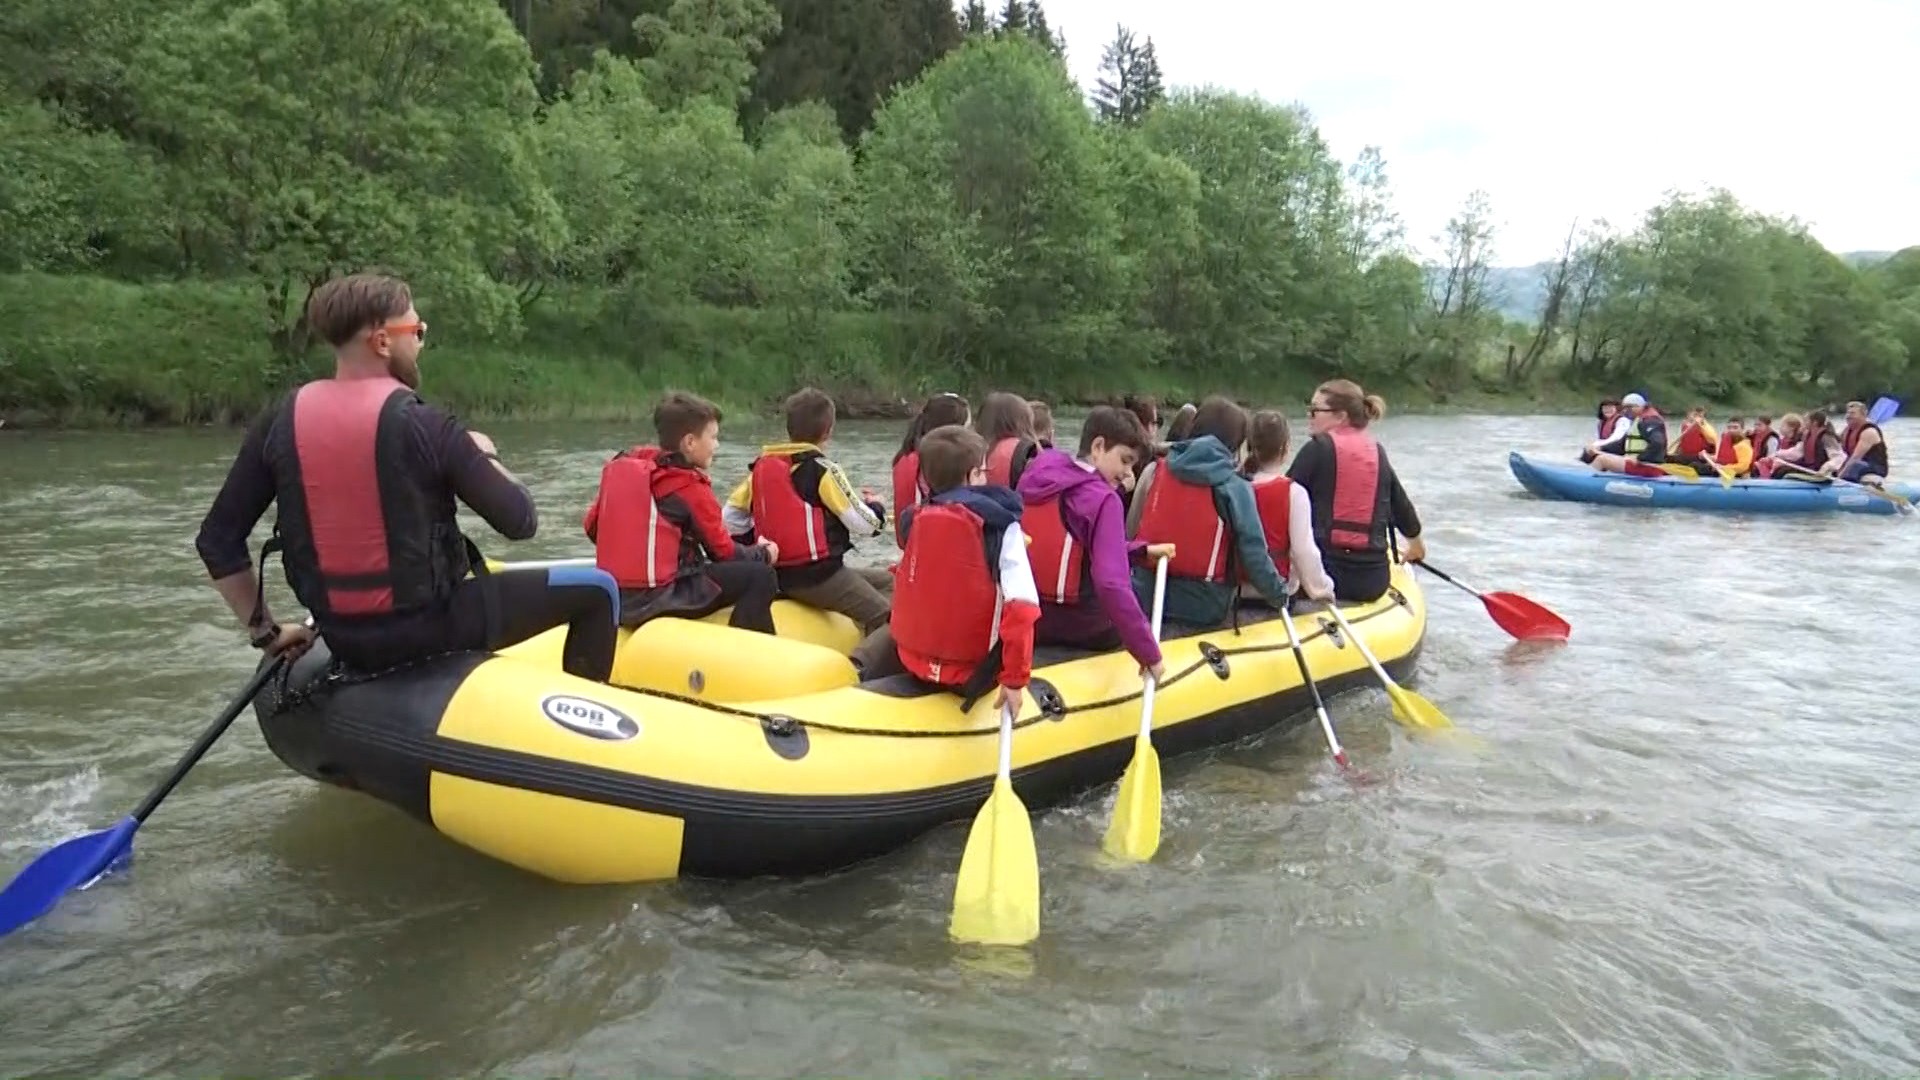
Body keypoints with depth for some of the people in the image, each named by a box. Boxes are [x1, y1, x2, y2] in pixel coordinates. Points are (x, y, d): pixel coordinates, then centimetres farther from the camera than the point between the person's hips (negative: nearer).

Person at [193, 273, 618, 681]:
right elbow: (520, 522, -12)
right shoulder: (424, 424, -17)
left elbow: (216, 540, 2)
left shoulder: (280, 421, -2)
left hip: (343, 639, 7)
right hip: (427, 629, -6)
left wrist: (265, 631, 12)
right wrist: (485, 455, 5)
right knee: (598, 590, 6)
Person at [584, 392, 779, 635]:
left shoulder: (620, 467, 9)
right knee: (761, 576, -6)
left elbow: (591, 526, 12)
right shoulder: (690, 486, -9)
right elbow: (722, 550, -2)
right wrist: (764, 553, 15)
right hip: (661, 599, -8)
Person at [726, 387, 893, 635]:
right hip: (819, 577, -8)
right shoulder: (822, 470, -9)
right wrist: (875, 507, 13)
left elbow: (730, 517, 12)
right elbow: (863, 523, -9)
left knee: (885, 581, 20)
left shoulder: (761, 467, 10)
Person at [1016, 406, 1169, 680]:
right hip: (1077, 625, -6)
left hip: (1023, 614, 6)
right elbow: (1111, 584, -31)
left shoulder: (1037, 473, 3)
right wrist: (1149, 652, -26)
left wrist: (1142, 550, 15)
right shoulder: (1104, 499, -19)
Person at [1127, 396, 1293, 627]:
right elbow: (1253, 552, -6)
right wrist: (1280, 594, 9)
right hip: (1203, 605, -3)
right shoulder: (1234, 486, -5)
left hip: (1147, 596, 4)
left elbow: (1131, 535, 8)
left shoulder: (1156, 471, 4)